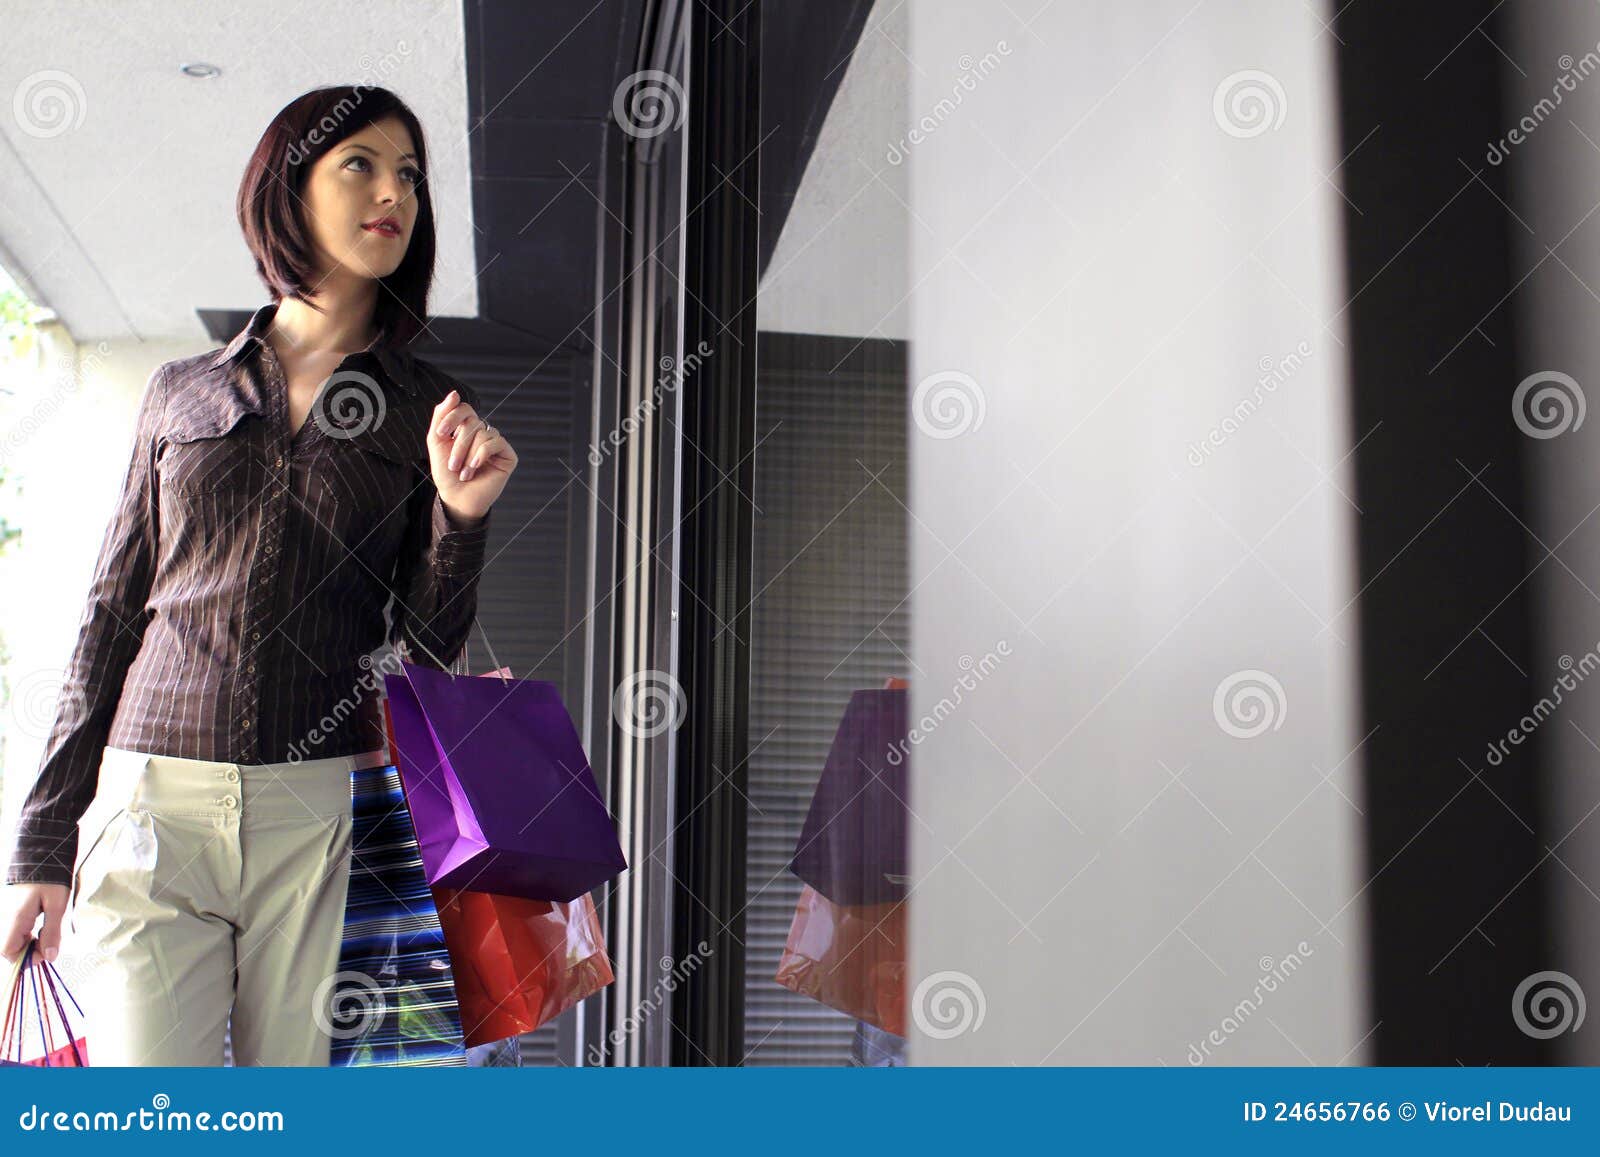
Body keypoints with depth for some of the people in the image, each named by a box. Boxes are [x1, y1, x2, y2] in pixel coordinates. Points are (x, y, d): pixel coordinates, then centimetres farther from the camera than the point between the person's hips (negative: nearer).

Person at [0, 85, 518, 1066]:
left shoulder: (431, 412, 10)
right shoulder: (181, 394, 12)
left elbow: (429, 650, 9)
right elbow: (111, 620, 13)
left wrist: (461, 516, -10)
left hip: (322, 810, 0)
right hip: (153, 801, 1)